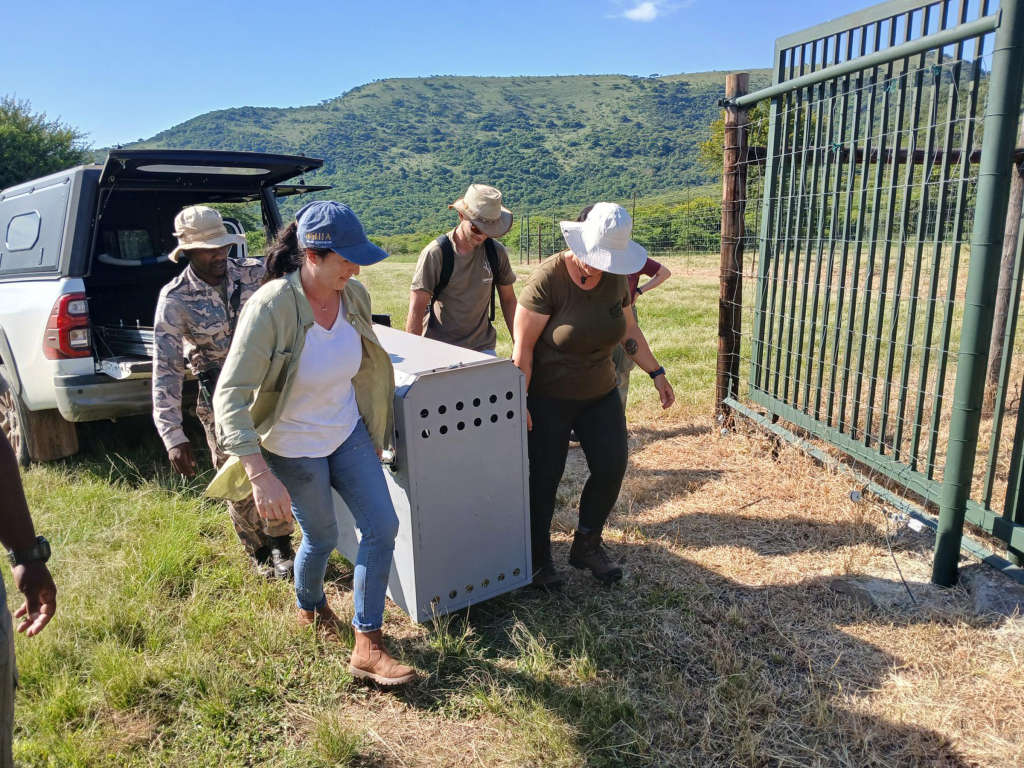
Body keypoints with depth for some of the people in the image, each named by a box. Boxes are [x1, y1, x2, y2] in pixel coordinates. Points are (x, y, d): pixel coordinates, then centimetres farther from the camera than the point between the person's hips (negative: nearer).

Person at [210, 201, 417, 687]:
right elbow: (230, 397, -30)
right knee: (322, 537, 13)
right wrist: (261, 476, -38)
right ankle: (309, 608, 48)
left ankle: (367, 647, 14)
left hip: (348, 432, 5)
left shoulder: (354, 295, -10)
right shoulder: (271, 307, -28)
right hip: (294, 446, -5)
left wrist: (374, 431, 15)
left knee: (382, 526, 0)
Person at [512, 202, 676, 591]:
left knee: (611, 468, 5)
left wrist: (656, 373, 11)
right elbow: (522, 346, -19)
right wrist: (518, 403, -20)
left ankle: (586, 545, 26)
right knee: (545, 478, 3)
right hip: (549, 398, -6)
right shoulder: (547, 279, -21)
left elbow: (628, 329, 12)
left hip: (599, 393, 6)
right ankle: (539, 556, 24)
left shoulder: (615, 278, -3)